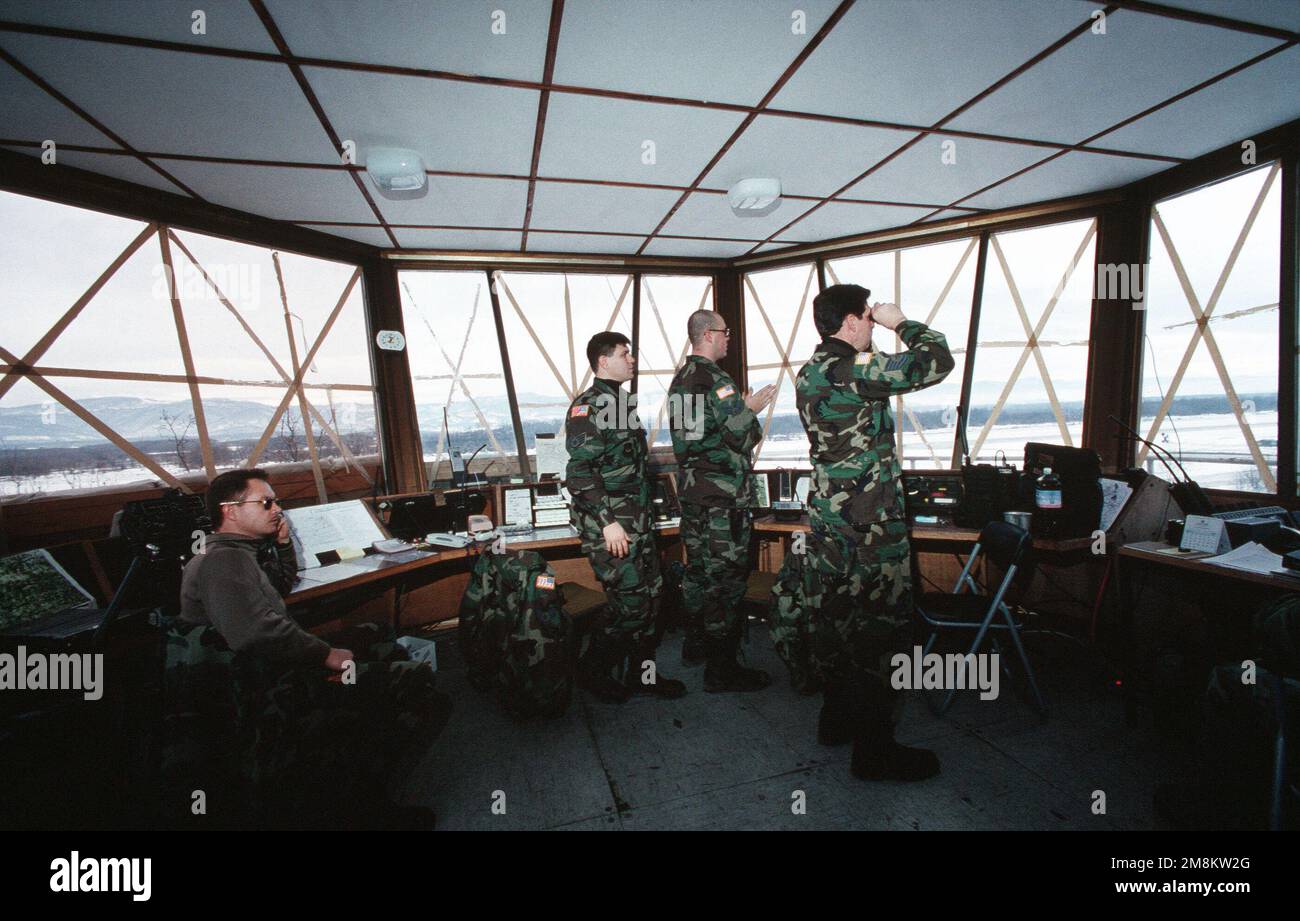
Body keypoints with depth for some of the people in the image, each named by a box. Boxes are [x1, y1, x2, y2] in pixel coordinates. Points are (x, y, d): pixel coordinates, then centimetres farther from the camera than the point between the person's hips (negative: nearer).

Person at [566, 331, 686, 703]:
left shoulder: (621, 402, 16)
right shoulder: (587, 406, -12)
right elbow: (579, 472, -20)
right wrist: (609, 522, -22)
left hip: (637, 520, 9)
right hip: (609, 524, -9)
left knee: (651, 593, 12)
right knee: (630, 602, -4)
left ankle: (642, 672, 27)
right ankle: (593, 672, 18)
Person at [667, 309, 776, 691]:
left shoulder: (678, 380, 12)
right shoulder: (717, 380, -16)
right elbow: (743, 438, -18)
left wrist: (740, 408, 21)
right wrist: (752, 409, 0)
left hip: (690, 491, 9)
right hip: (724, 496, -9)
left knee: (697, 569, 18)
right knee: (726, 577, -1)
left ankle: (695, 644, 32)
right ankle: (722, 667, 7)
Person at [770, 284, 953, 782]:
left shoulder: (810, 373, 11)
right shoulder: (855, 371, -18)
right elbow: (938, 360, -14)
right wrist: (901, 322, 1)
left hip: (830, 515, 10)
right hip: (868, 523, -9)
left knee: (836, 620, 18)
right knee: (875, 628, 1)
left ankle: (837, 719, 34)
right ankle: (874, 750, 15)